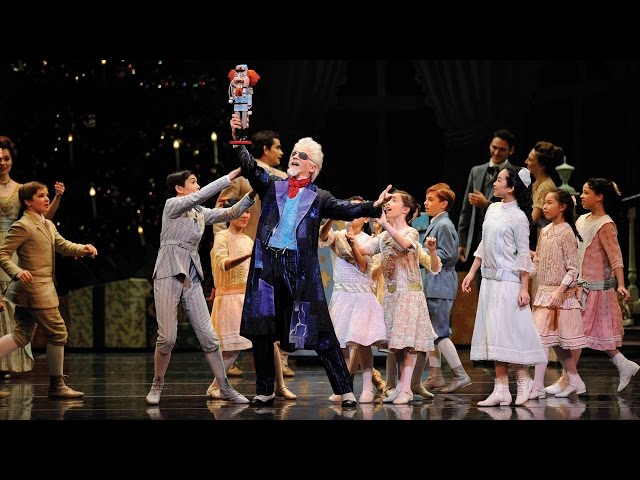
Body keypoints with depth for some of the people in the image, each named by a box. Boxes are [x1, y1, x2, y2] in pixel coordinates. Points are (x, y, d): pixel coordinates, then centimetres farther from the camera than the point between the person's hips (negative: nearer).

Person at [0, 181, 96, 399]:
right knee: (58, 333, -3)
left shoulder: (47, 225, 16)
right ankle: (57, 385, 7)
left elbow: (63, 245, 17)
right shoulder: (22, 226, -13)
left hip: (42, 289, 10)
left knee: (22, 336, 11)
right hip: (34, 289, -10)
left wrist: (83, 249, -2)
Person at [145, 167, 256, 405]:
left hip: (192, 278, 6)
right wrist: (230, 177, -19)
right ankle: (157, 386, 9)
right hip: (169, 275, -6)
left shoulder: (199, 213, 16)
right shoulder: (172, 205, -2)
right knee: (167, 338, -8)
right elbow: (199, 196, -17)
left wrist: (251, 195, -3)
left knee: (208, 336, 2)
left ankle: (225, 388, 5)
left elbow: (230, 213, 12)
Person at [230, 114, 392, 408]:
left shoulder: (318, 198, 7)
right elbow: (249, 166, 1)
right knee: (260, 330, 4)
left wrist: (373, 206, -22)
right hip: (267, 264, 3)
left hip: (300, 268, -2)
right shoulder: (272, 186, 12)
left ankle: (345, 391, -2)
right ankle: (264, 391, 17)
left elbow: (345, 209, -6)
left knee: (320, 332, -5)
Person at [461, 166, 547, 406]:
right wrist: (471, 273, 15)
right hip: (489, 280, 8)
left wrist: (524, 288, -14)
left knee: (506, 333, -7)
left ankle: (523, 379, 10)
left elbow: (523, 254, -11)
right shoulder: (492, 210, 11)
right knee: (494, 335, 5)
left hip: (508, 281, -7)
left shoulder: (518, 217, -11)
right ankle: (501, 390, 6)